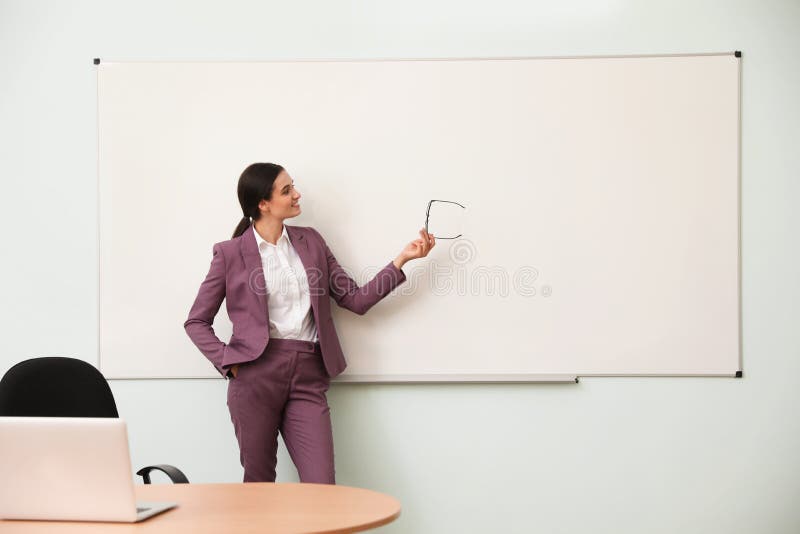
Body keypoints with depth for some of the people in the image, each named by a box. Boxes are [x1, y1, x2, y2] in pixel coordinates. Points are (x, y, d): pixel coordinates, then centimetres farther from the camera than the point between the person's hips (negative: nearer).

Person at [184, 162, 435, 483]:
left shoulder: (310, 241, 15)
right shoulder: (231, 253, 4)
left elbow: (355, 299, 13)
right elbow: (196, 321, 8)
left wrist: (402, 259, 5)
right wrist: (229, 362, -6)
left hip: (308, 376, 3)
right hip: (257, 373, -3)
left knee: (322, 489, -6)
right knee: (258, 484, 6)